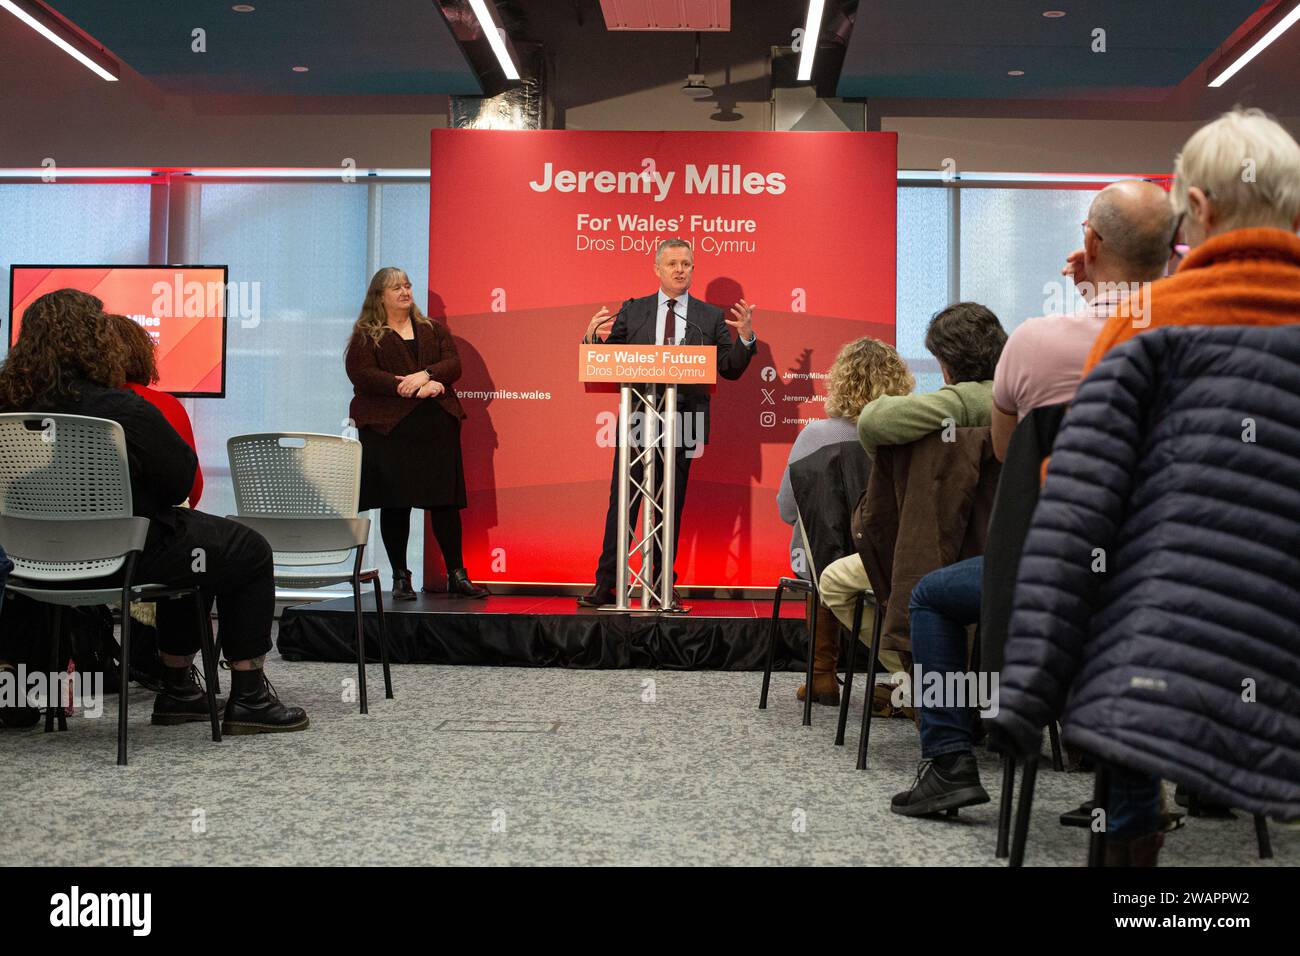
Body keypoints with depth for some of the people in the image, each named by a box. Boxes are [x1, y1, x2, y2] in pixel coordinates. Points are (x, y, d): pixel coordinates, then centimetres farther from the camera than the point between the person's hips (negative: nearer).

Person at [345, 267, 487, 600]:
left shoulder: (433, 329, 17)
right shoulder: (366, 335, 5)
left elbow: (453, 364, 5)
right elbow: (362, 375, -10)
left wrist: (424, 375, -16)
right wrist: (414, 389, -16)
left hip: (436, 425, 3)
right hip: (389, 428, -3)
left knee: (445, 500, 0)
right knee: (395, 504, 1)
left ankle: (456, 574, 5)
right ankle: (400, 577, 10)